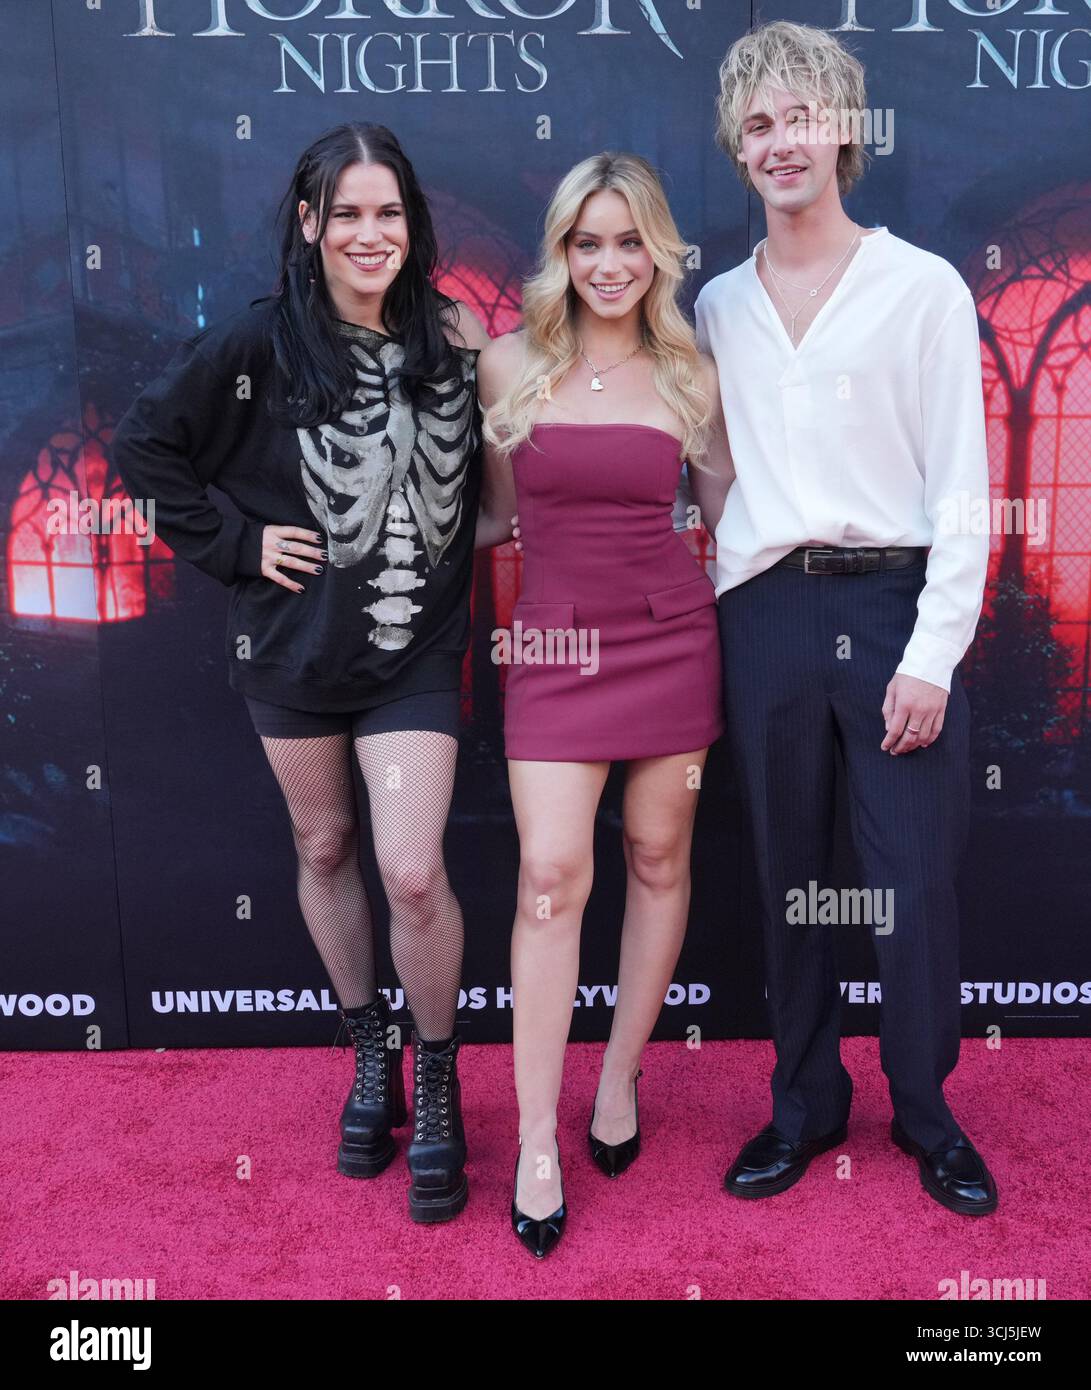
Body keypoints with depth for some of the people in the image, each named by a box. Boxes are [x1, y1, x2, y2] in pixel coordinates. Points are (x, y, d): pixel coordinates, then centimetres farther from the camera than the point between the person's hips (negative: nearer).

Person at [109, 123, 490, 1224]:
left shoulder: (446, 336, 0)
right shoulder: (259, 343, -7)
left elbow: (485, 476, 10)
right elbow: (142, 445, -3)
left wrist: (484, 362, -4)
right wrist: (233, 545, -6)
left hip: (417, 649, 0)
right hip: (294, 647, 0)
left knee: (413, 871, -8)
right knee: (324, 848, 13)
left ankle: (437, 1084, 17)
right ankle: (370, 1053, 37)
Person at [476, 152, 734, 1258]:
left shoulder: (688, 379, 4)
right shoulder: (508, 366, 3)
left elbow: (732, 511, 12)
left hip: (670, 635, 2)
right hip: (555, 641, -1)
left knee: (657, 860, 8)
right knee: (551, 877, -7)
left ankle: (619, 1081, 28)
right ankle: (537, 1146, 5)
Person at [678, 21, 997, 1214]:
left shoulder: (923, 287, 2)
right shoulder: (718, 307, 12)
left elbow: (963, 486, -2)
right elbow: (707, 477, 13)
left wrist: (933, 653, -10)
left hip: (892, 603, -2)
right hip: (764, 616, 3)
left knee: (914, 879, 2)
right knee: (789, 876, 10)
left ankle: (925, 1111, 24)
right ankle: (805, 1104, 27)